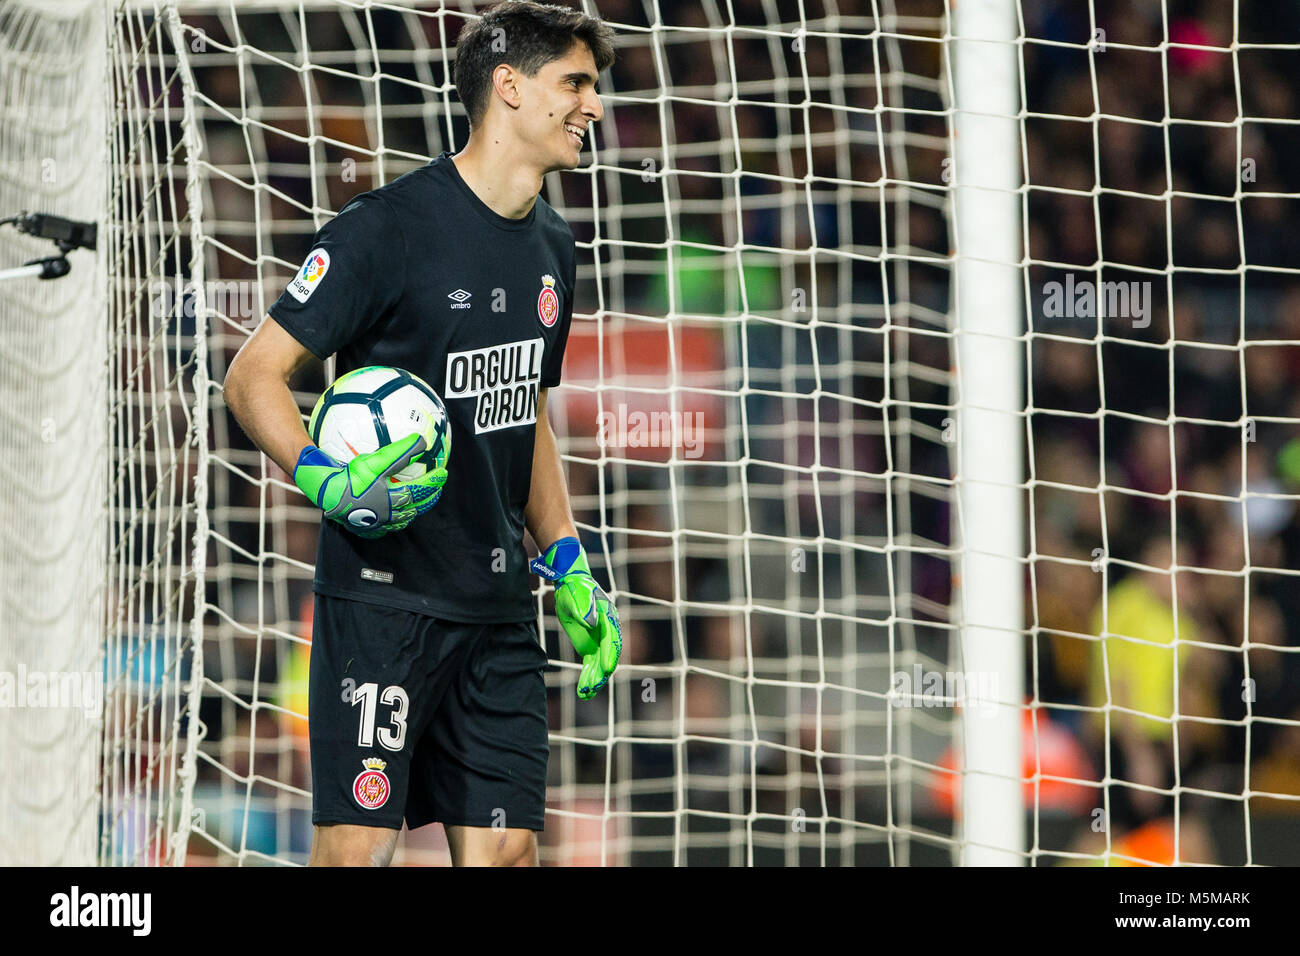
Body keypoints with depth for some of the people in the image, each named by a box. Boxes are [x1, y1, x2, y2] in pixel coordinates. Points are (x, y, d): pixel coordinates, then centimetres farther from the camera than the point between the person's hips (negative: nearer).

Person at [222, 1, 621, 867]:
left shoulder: (551, 247, 14)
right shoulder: (388, 227, -10)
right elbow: (253, 377, -9)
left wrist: (570, 570, 19)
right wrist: (323, 480, -26)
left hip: (499, 606, 7)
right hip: (384, 593, -7)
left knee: (506, 846, 1)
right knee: (359, 846, -11)